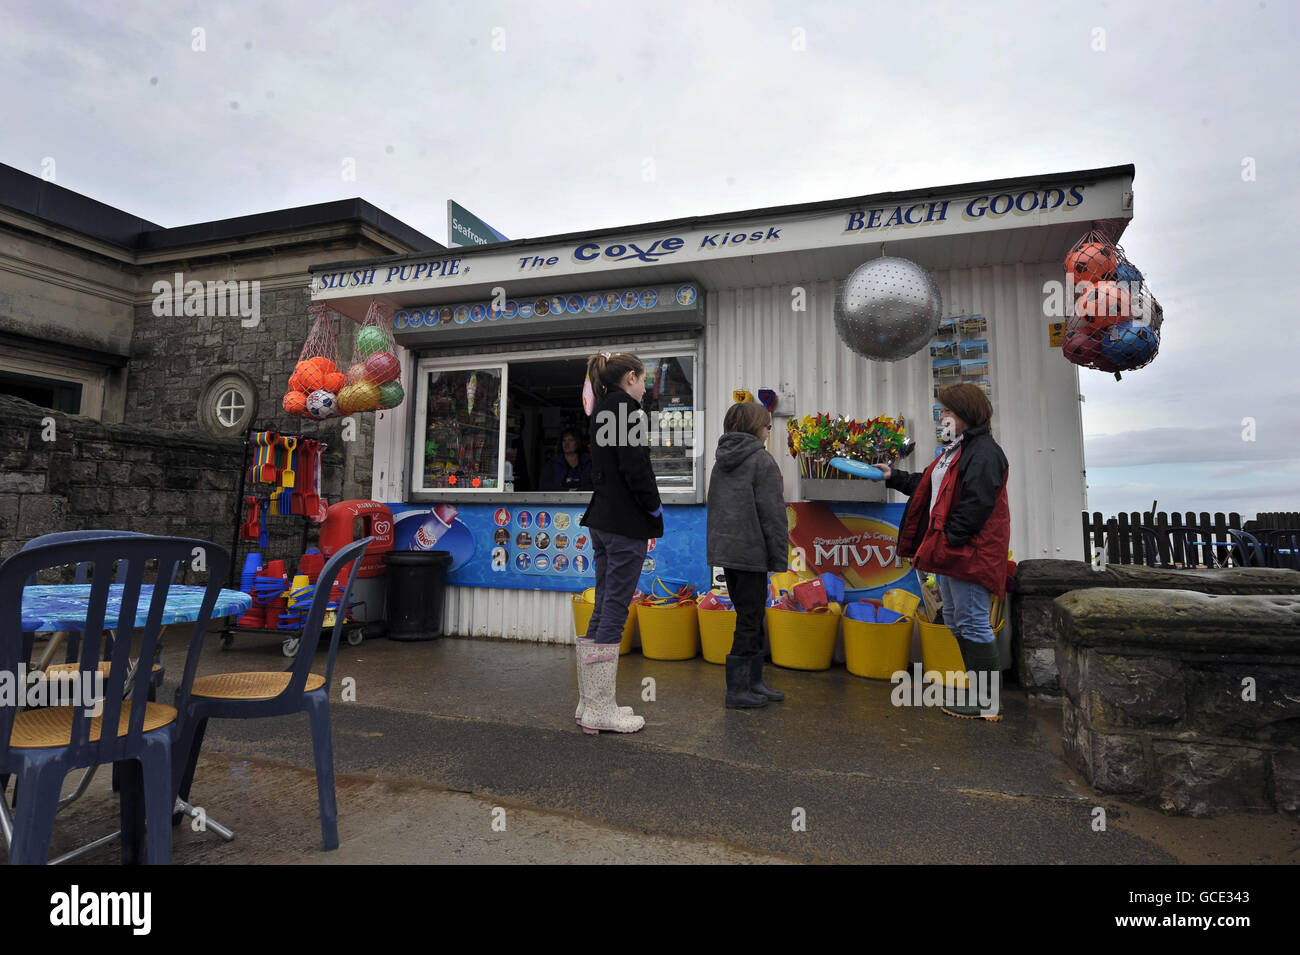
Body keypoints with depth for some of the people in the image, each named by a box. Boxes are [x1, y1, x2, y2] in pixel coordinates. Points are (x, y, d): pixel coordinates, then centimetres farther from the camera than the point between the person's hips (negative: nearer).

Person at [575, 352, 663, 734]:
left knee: (603, 610, 12)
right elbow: (635, 469, -18)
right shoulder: (629, 410, -10)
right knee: (615, 611, -4)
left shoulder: (600, 413, 17)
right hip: (627, 524, -9)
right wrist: (655, 508, -7)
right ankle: (601, 710, 3)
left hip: (601, 521, 9)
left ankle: (590, 702, 20)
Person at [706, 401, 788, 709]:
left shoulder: (721, 460, 14)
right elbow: (772, 513, -14)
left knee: (750, 617, 17)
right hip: (750, 552, -8)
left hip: (724, 549, 8)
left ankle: (753, 683, 25)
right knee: (749, 619, 1)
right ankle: (737, 691, 7)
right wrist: (780, 557, -9)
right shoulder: (762, 460, -11)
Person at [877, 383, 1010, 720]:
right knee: (956, 622, 17)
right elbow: (927, 487, 27)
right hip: (950, 552, 11)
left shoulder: (983, 452, -15)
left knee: (973, 625, -5)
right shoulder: (956, 449, 19)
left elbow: (976, 504, -23)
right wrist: (894, 477, 26)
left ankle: (989, 704, 5)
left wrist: (949, 540, -23)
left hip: (970, 552, -11)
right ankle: (980, 691, 28)